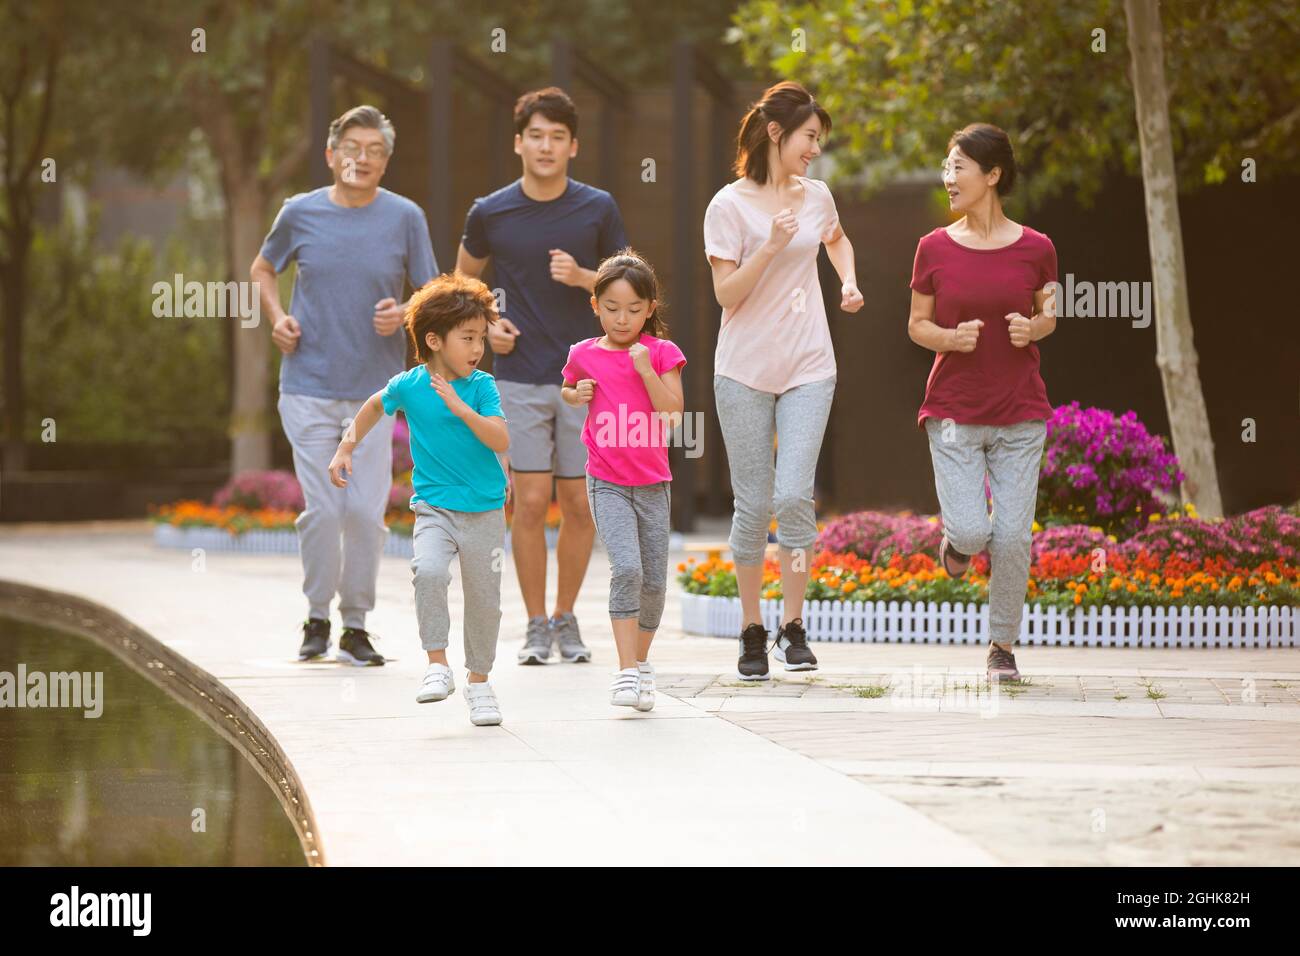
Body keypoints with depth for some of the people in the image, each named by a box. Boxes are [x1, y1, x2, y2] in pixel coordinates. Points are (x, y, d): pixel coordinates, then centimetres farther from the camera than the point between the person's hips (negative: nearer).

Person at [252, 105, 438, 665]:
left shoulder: (404, 218, 0)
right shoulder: (301, 213, 2)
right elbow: (263, 269, 20)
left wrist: (404, 314, -16)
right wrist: (277, 318, 3)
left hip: (374, 390, 0)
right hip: (309, 387, 0)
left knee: (366, 511, -3)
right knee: (322, 510, -2)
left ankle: (356, 625, 11)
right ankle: (317, 619, 15)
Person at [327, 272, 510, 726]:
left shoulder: (482, 386, -7)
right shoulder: (408, 386, -4)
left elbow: (501, 440, -20)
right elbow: (375, 406, 18)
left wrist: (459, 407, -28)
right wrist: (346, 448, 16)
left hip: (485, 512, 1)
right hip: (434, 508, 0)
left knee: (484, 599, 7)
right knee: (428, 571, -28)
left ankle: (479, 680, 26)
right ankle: (437, 664, -18)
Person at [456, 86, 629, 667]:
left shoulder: (598, 209, 1)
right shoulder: (490, 213, 1)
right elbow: (464, 279, 17)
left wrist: (583, 277, -12)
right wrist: (487, 325, -1)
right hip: (519, 377, -1)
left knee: (579, 503, 3)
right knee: (530, 502, -5)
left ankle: (566, 618, 18)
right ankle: (536, 626, 5)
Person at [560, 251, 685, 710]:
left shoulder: (661, 352, -2)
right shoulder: (584, 355, 1)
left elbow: (673, 414, -11)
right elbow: (566, 389, 23)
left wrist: (646, 371, -19)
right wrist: (577, 395, 2)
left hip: (653, 483, 1)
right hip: (607, 482, -1)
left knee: (654, 582, 6)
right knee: (626, 568, -20)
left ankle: (641, 661, 28)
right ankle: (627, 672, -18)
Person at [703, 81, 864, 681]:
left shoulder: (816, 197, 8)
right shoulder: (730, 205, -7)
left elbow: (836, 240, 31)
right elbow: (726, 294, -10)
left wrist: (849, 282, 13)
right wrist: (770, 247, -21)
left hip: (808, 369, 3)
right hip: (745, 371, -2)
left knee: (794, 495, -11)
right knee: (753, 505, 1)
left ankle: (792, 628, -1)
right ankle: (751, 632, 14)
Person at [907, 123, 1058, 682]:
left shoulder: (1035, 249, -2)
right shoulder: (934, 249, -2)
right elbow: (917, 325, 6)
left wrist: (1032, 328, -11)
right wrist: (951, 338, -15)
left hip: (1020, 415, 0)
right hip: (953, 412, 0)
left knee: (1013, 536, -3)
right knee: (972, 532, -13)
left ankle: (1002, 646, 16)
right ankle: (957, 537, 26)